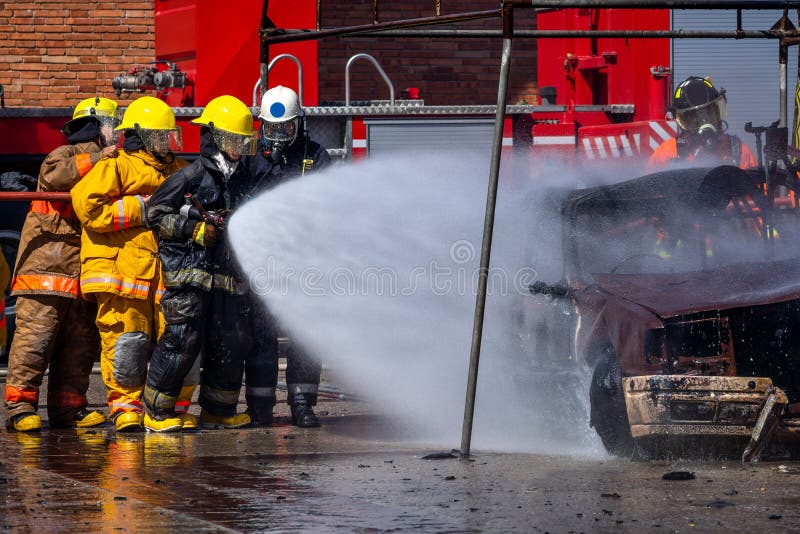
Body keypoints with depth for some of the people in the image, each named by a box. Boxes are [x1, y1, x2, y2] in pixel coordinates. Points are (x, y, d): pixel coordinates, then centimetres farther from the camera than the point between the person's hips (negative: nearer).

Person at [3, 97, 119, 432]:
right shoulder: (67, 154, -2)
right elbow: (55, 175, -25)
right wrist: (95, 159, -21)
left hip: (84, 274, 8)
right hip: (47, 264, -8)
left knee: (80, 343, 8)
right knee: (34, 338, -11)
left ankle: (67, 406, 13)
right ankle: (19, 406, -11)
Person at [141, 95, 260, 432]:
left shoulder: (245, 180, 16)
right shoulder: (192, 176, -4)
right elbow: (155, 214, -5)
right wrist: (194, 230, -13)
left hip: (228, 277, 7)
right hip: (189, 273, -7)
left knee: (232, 342, 6)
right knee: (183, 338, -12)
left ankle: (218, 410, 20)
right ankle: (157, 412, -4)